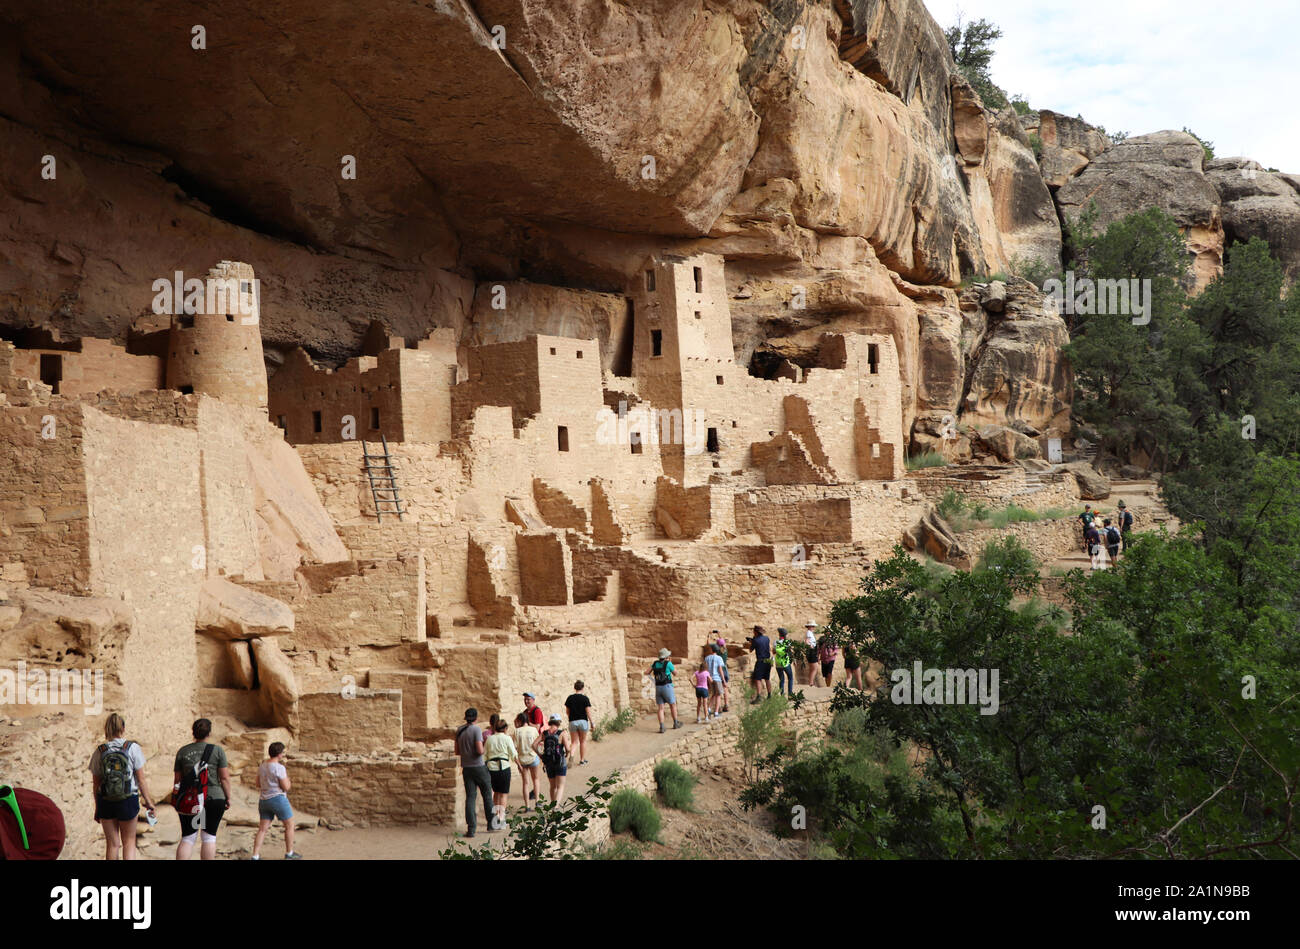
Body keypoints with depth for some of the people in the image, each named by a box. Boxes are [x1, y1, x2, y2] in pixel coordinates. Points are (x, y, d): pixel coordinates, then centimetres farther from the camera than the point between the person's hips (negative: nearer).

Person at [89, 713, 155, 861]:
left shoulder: (100, 752, -2)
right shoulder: (133, 748, -7)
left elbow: (96, 784, 3)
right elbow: (141, 780, -6)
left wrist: (97, 807, 13)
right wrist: (148, 801, 4)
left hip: (105, 802, 2)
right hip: (128, 800, -2)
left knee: (112, 844, 11)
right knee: (129, 842, 11)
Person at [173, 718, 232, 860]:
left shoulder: (182, 752, 6)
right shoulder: (217, 750, -2)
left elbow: (177, 779, 8)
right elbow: (224, 778, -4)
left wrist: (178, 798, 17)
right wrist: (228, 797, 6)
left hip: (189, 799, 2)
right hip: (214, 797, -2)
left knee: (187, 838, 6)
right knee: (209, 837, 5)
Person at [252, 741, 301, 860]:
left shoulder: (262, 766, 6)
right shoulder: (279, 767, -17)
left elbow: (258, 784, 17)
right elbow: (286, 787, -15)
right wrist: (287, 779, 4)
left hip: (263, 800, 7)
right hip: (278, 799, -7)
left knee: (262, 829, 7)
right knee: (289, 825, 10)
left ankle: (255, 856, -1)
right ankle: (289, 853, 18)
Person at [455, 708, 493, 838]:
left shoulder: (459, 730, 5)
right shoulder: (476, 729, -14)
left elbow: (457, 751, 10)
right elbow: (480, 750, -21)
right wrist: (483, 749, 0)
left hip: (466, 768, 5)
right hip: (479, 766, -5)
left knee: (470, 797, 4)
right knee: (487, 795, 13)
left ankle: (471, 828, -5)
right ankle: (491, 823, 21)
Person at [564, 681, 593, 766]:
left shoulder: (570, 698, 2)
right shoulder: (585, 698, -6)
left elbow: (567, 712, 8)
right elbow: (588, 712, -9)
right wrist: (591, 723, -3)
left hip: (572, 722, 2)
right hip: (583, 721, -2)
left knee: (574, 742, 6)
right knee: (583, 741, 13)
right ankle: (582, 759, 19)